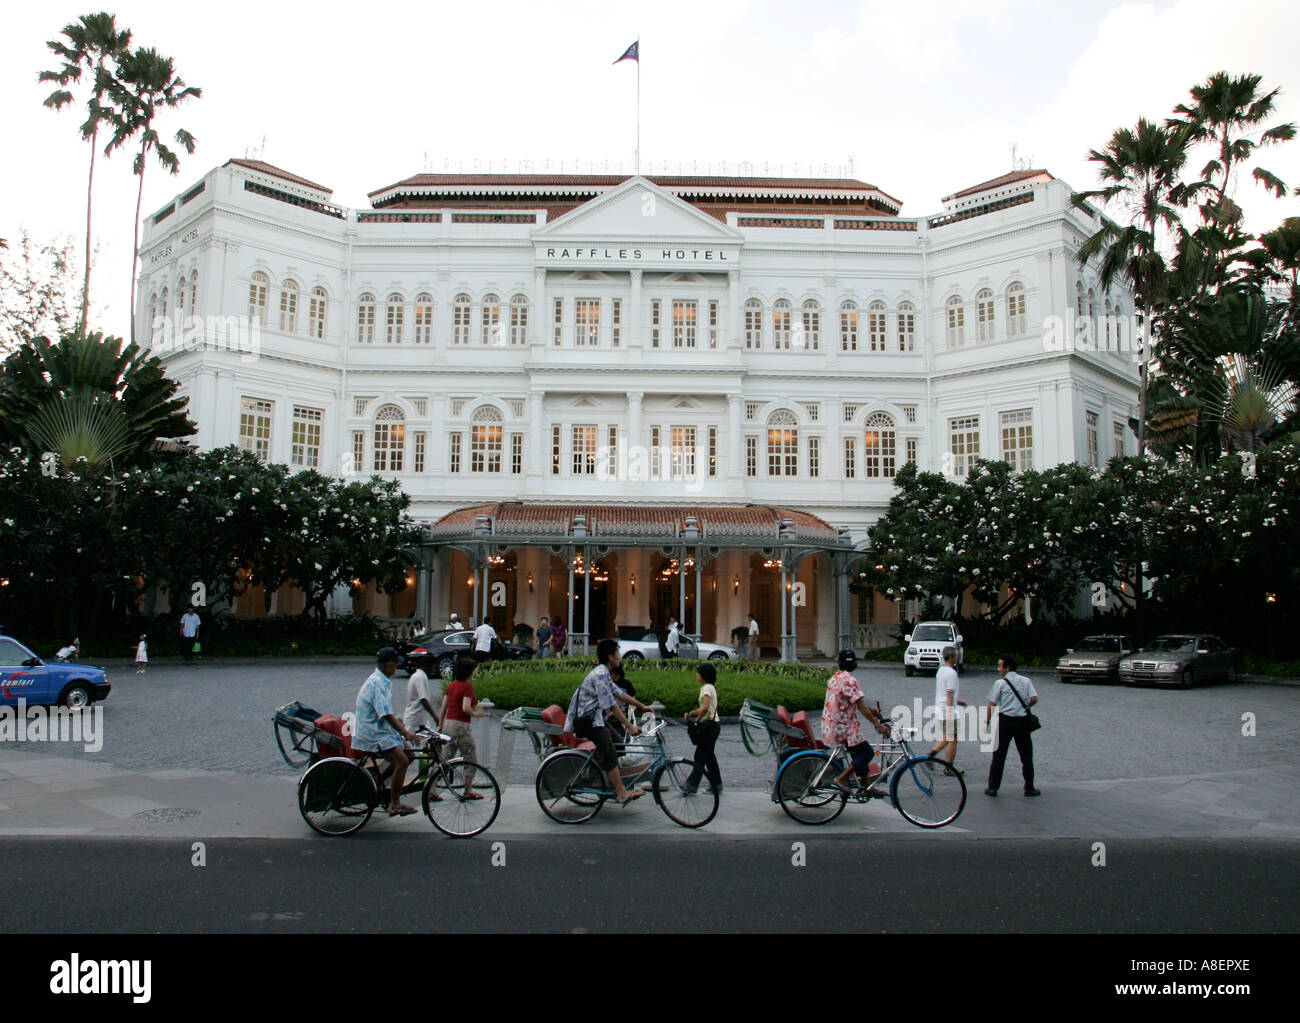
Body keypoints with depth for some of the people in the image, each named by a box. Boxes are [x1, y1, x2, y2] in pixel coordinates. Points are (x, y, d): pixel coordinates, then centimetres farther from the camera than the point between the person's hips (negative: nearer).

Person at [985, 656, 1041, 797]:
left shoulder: (1000, 683, -4)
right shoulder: (1026, 681, 5)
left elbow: (992, 704, -6)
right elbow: (1034, 698, -5)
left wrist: (987, 722, 2)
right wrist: (1024, 707, 14)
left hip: (1004, 720, -2)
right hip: (1022, 721, 2)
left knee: (999, 755, 3)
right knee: (1026, 755, 12)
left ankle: (992, 788, 5)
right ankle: (1029, 788, 17)